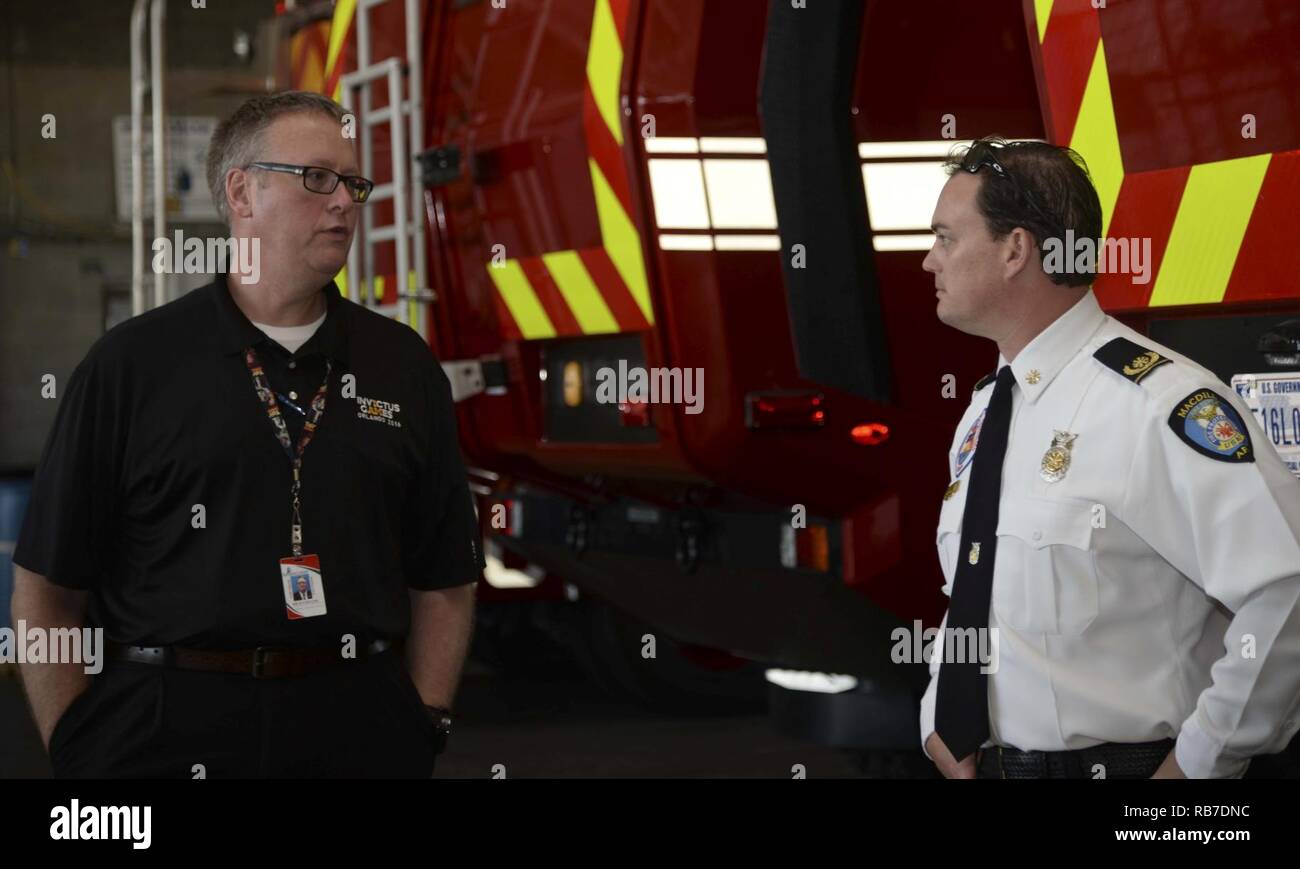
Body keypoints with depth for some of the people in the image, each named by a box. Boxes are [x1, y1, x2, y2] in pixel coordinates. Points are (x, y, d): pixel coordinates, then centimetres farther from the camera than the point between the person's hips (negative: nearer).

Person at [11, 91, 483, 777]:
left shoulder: (404, 366, 8)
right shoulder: (132, 362, 1)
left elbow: (443, 584, 10)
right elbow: (46, 590, 0)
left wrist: (423, 727, -1)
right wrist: (77, 752, -6)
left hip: (357, 728, 2)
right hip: (166, 732, -2)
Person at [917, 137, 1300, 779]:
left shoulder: (1156, 400, -19)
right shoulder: (981, 415, 7)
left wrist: (1198, 762, -19)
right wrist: (940, 723, 3)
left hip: (1124, 763, -7)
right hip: (988, 762, 7)